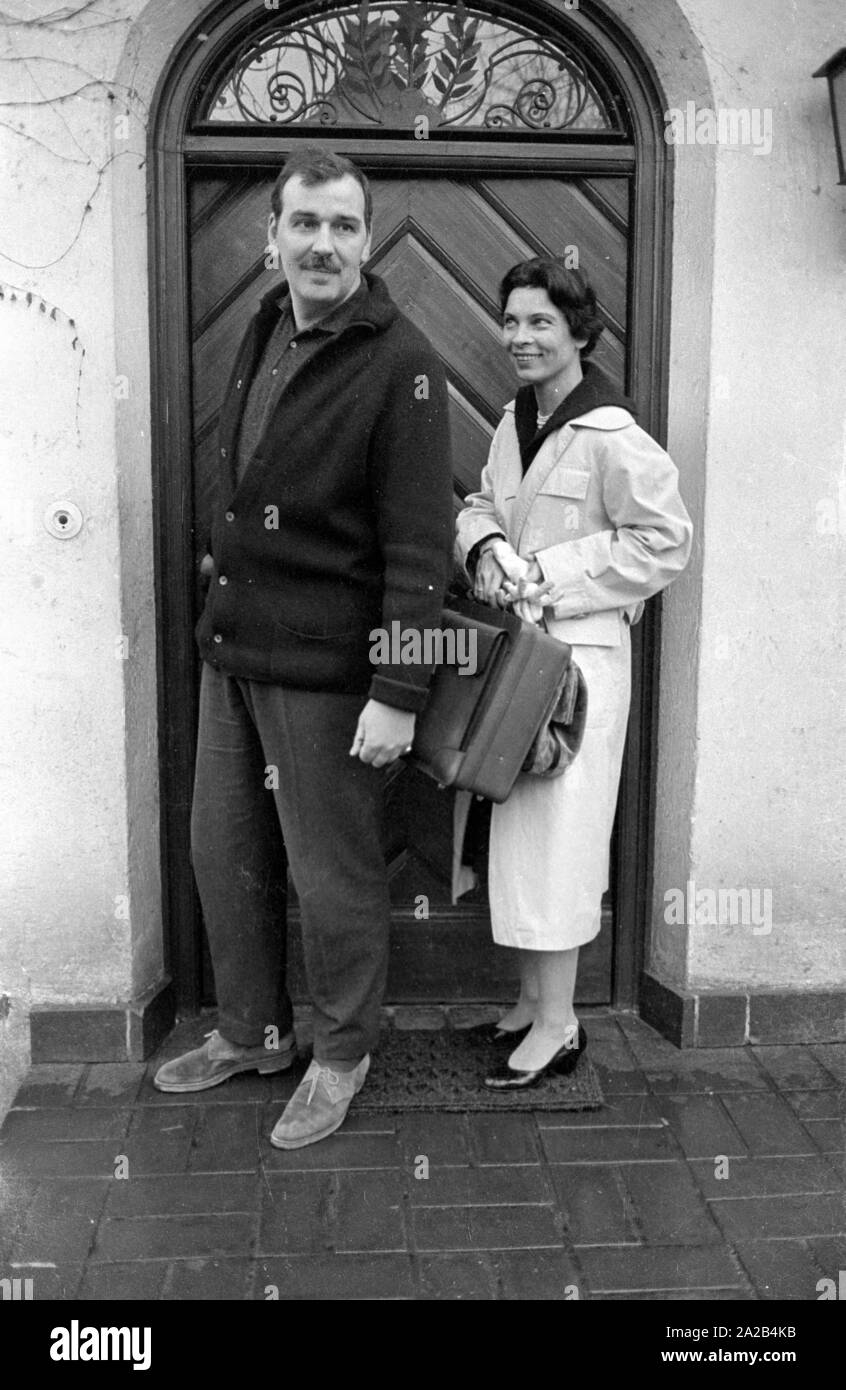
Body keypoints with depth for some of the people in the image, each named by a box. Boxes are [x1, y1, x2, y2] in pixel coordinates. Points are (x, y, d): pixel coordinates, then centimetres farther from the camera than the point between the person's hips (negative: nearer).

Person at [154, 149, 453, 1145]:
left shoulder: (399, 364, -14)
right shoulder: (264, 331, 10)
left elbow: (420, 545, -17)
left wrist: (398, 692, -20)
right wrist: (228, 567, 15)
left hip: (323, 668, -7)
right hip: (230, 650, 8)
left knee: (331, 876, 5)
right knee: (223, 850, 16)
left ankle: (342, 1057, 28)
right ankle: (251, 1033, 36)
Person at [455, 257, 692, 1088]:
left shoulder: (610, 436, -15)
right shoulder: (513, 423, 10)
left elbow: (664, 543, -14)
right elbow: (481, 505, 20)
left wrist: (549, 576, -16)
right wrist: (485, 548, -4)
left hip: (579, 654, -8)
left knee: (556, 832, -2)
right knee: (521, 827, 13)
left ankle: (558, 1024, 12)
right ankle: (533, 1001, 28)